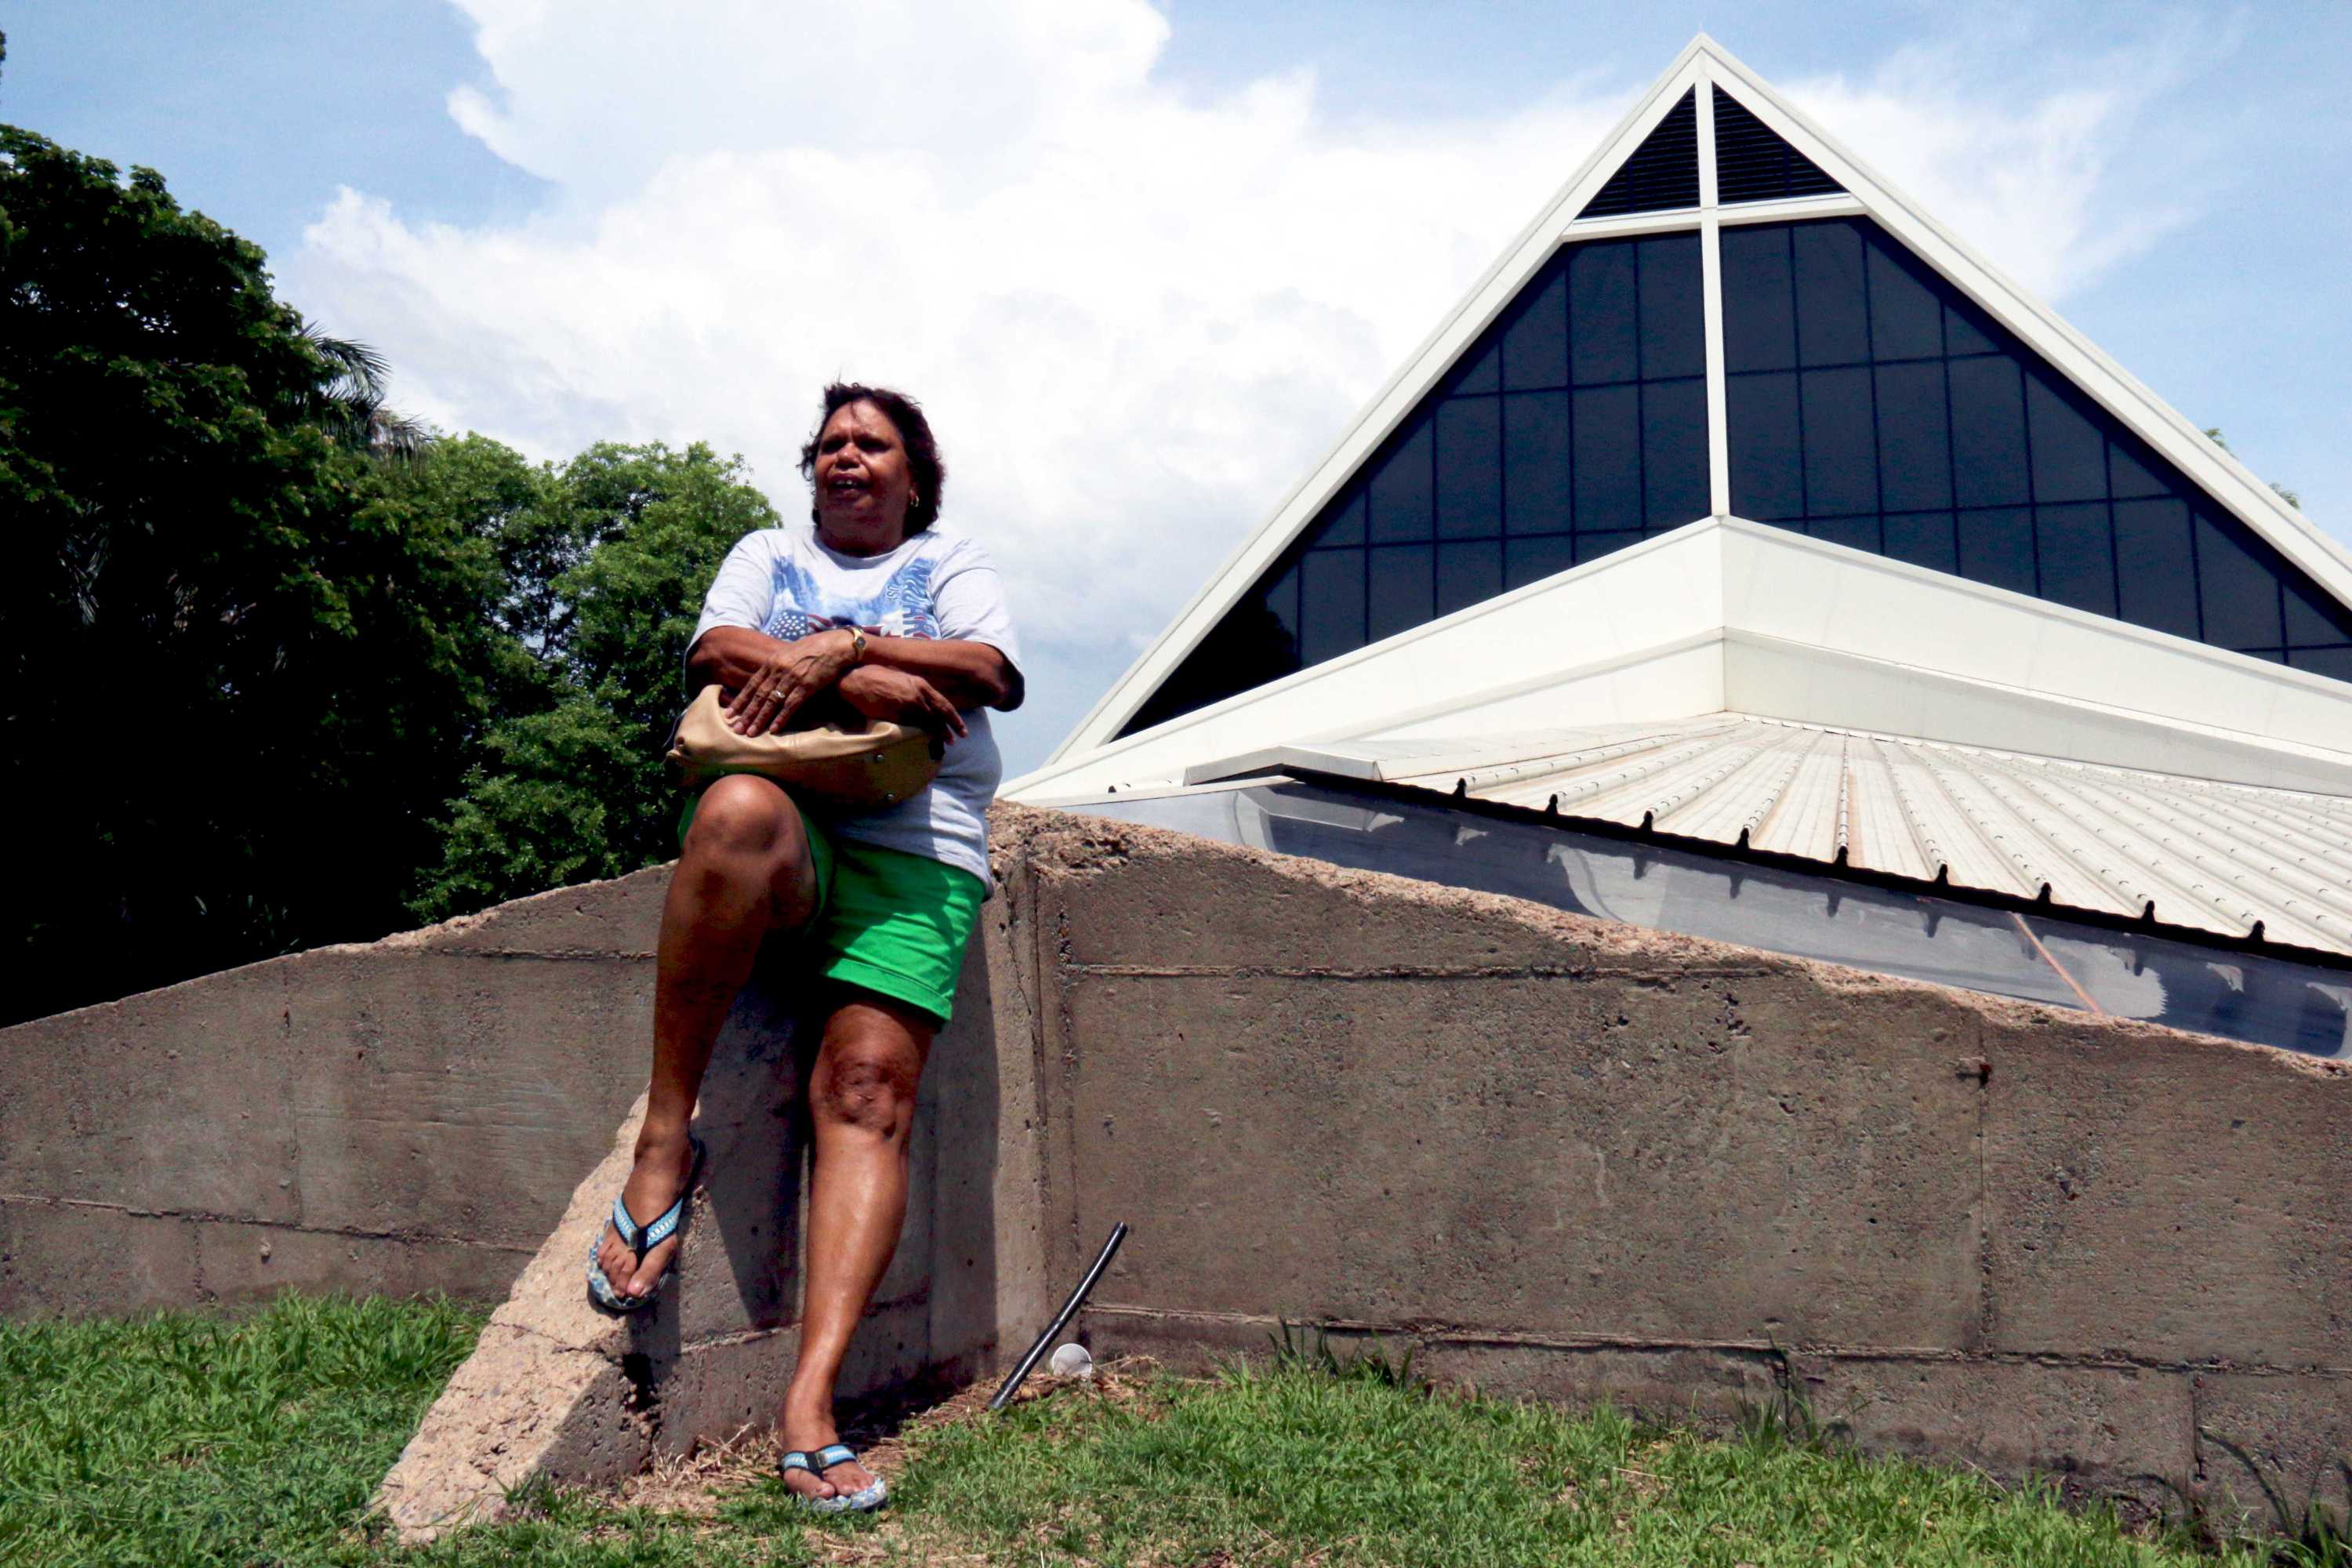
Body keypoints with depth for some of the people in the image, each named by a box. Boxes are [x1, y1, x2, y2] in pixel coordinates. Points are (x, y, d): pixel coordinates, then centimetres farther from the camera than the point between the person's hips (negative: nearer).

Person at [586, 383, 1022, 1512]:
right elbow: (714, 654, 5)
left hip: (916, 848, 0)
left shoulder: (952, 563, 22)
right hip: (784, 826, 0)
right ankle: (665, 1138, -27)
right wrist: (856, 681, -10)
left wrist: (838, 648, -10)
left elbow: (993, 673, 1)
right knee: (740, 813, -38)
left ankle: (811, 1399, -24)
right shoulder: (768, 554, 26)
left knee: (869, 1090, -19)